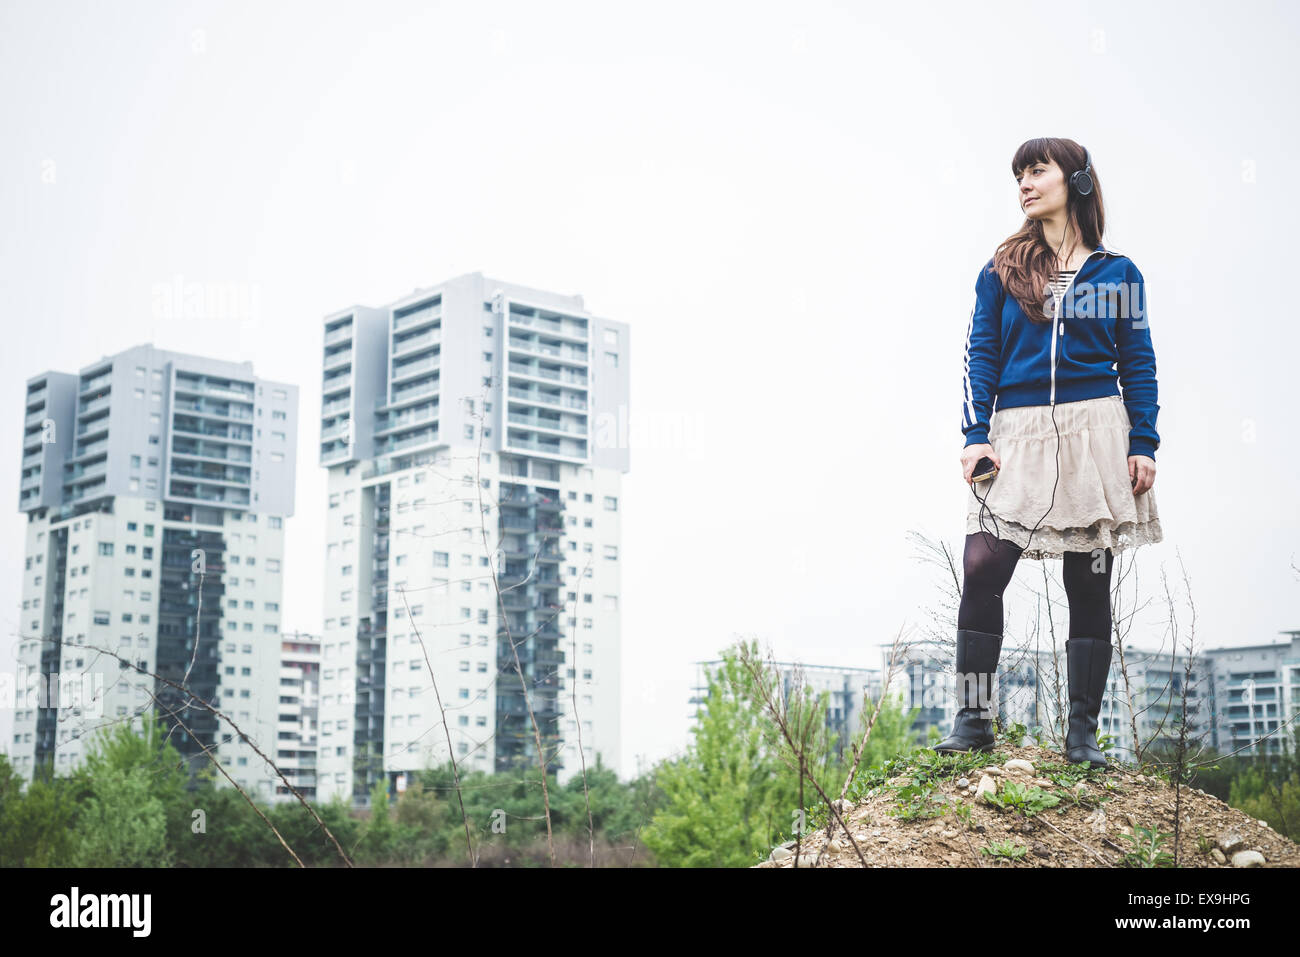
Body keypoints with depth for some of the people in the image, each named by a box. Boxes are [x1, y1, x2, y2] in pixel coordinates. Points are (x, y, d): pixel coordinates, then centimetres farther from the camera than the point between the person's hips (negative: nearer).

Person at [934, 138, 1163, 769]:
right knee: (981, 567, -15)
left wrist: (1143, 445, -1)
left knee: (1089, 583, 1)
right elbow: (981, 356, 7)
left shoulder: (1116, 274, 11)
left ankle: (1082, 732, 8)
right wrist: (976, 435, -5)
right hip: (1017, 434, 0)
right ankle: (973, 719, -5)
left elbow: (1138, 364, 9)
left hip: (1095, 433, 0)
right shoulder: (1000, 273, 13)